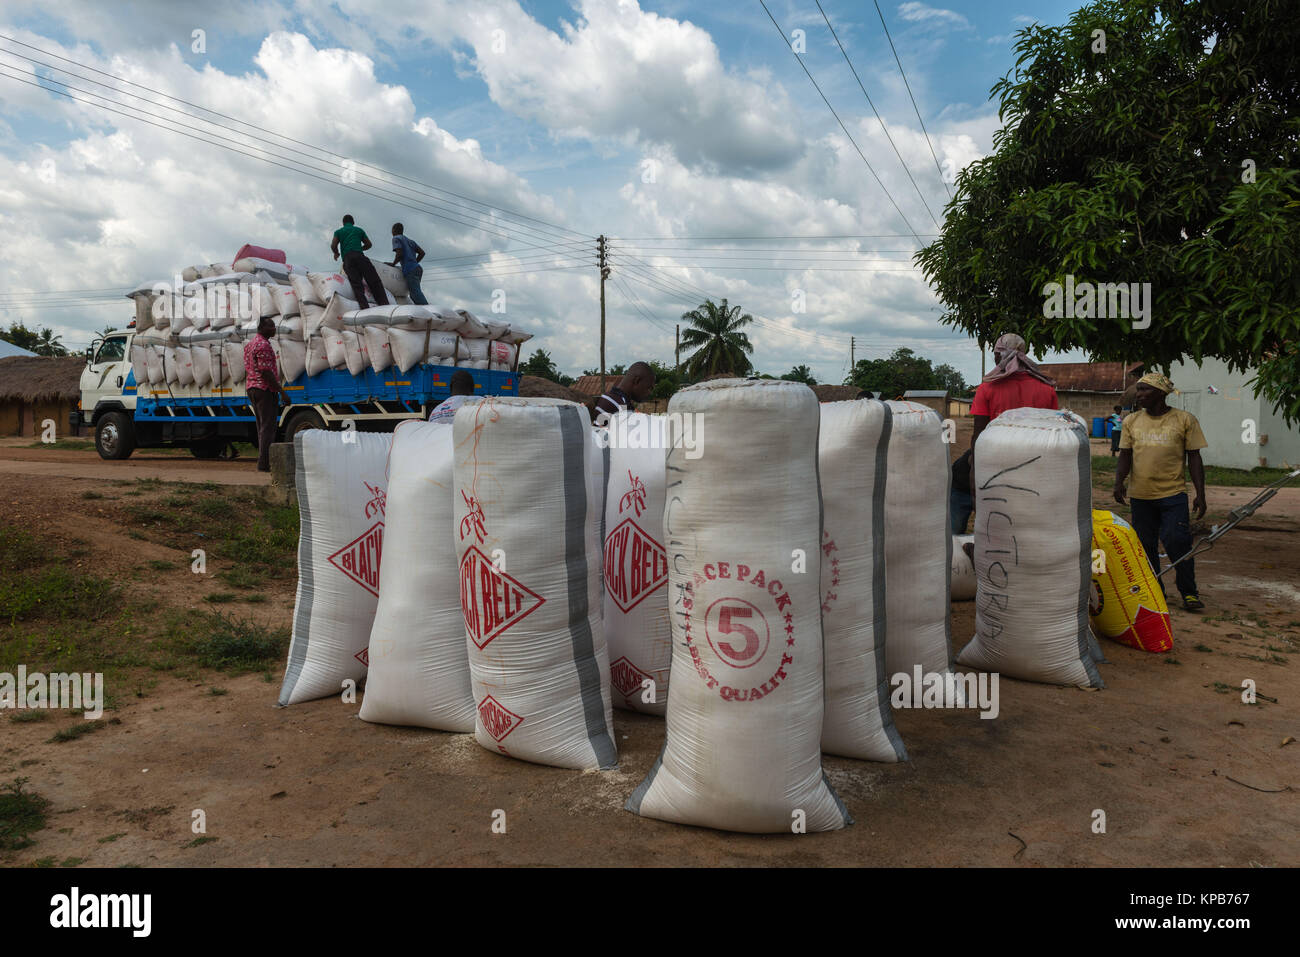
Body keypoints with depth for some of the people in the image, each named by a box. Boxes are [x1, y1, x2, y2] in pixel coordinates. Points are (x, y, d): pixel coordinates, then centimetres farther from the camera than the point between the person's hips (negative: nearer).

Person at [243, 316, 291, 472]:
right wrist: (282, 392, -20)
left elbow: (247, 370, 21)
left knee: (262, 426, 14)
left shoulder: (249, 344, 18)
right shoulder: (263, 345, -15)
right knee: (268, 427, -8)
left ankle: (262, 462, 17)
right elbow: (266, 372, -20)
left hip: (251, 388, 10)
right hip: (264, 389, -10)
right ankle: (264, 463, -10)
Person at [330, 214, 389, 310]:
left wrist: (336, 253, 27)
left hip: (347, 258, 1)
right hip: (359, 256, 0)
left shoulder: (338, 232, 22)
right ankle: (384, 304, -23)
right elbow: (368, 244, 27)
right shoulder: (359, 230, 25)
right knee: (374, 281, -7)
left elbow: (333, 246, 7)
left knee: (357, 285, -12)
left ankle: (364, 308, -29)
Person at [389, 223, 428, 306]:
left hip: (410, 270, -8)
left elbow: (399, 253, -9)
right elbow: (422, 253, 20)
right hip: (418, 268, 8)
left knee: (416, 294, -18)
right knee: (413, 295, 11)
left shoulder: (396, 238, 6)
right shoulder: (410, 240, 28)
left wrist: (393, 264, 3)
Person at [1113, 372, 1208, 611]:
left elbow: (1194, 458, 2)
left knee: (1178, 543, -8)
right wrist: (1119, 481, -9)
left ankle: (1189, 593, 8)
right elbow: (1125, 456, 9)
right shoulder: (1132, 421, 9)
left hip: (1173, 494, -3)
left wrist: (1200, 494, -2)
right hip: (1140, 495, 3)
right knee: (1146, 545, 8)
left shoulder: (1185, 420, 1)